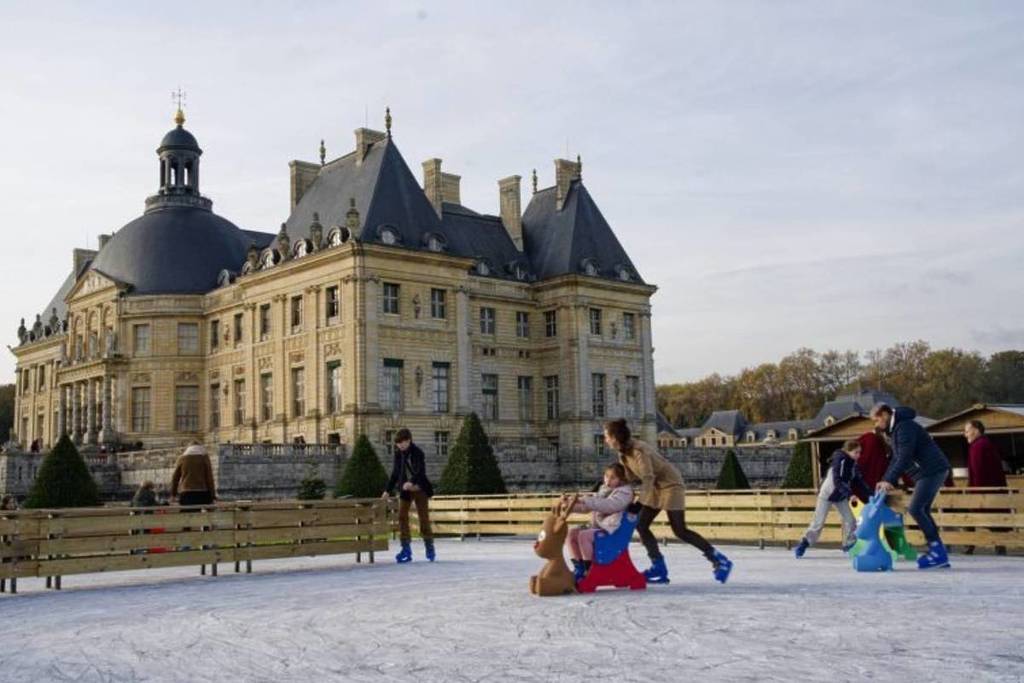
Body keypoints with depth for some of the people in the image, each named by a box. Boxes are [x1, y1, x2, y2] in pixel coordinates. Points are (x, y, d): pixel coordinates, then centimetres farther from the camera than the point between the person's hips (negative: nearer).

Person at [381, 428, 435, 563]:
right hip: (405, 490, 5)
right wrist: (388, 490, 9)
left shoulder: (417, 453, -14)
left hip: (420, 489, -5)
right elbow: (395, 473, 12)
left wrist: (412, 481, -44)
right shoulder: (398, 454, 2)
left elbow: (421, 471, -26)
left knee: (424, 518, 0)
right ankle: (406, 549, -3)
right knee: (402, 517, -6)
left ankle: (430, 548, 14)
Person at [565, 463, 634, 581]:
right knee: (570, 533, -5)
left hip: (611, 529, -9)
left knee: (583, 535, -29)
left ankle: (588, 571, -19)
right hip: (597, 526, 9)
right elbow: (589, 505, 20)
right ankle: (578, 568, 0)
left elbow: (608, 505, -26)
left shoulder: (625, 492, -8)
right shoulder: (603, 489, 19)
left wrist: (585, 501, -38)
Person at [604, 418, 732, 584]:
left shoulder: (638, 450, -28)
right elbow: (630, 477, 1)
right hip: (656, 487, 9)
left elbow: (648, 477, -34)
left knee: (680, 530, -10)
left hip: (670, 484, -9)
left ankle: (719, 560, 2)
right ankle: (659, 567, 6)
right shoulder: (624, 453, 0)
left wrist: (639, 501, -41)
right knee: (641, 525, 1)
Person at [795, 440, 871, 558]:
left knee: (850, 520, 0)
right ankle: (803, 545, 5)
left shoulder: (854, 464, -2)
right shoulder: (840, 460, -25)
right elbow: (837, 481, -32)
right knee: (819, 522, -5)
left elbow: (860, 481, 0)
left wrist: (870, 495, -9)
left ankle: (849, 546, 12)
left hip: (840, 496, 7)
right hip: (827, 494, -7)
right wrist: (849, 493, -40)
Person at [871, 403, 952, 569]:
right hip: (930, 471, 10)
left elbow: (905, 457, -23)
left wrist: (890, 480, -25)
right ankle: (940, 555, 12)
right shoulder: (896, 429, 19)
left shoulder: (904, 427, -14)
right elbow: (896, 459, 18)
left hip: (932, 470, -10)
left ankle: (938, 551, -10)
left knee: (915, 509, -13)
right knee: (922, 510, 10)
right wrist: (885, 480, 7)